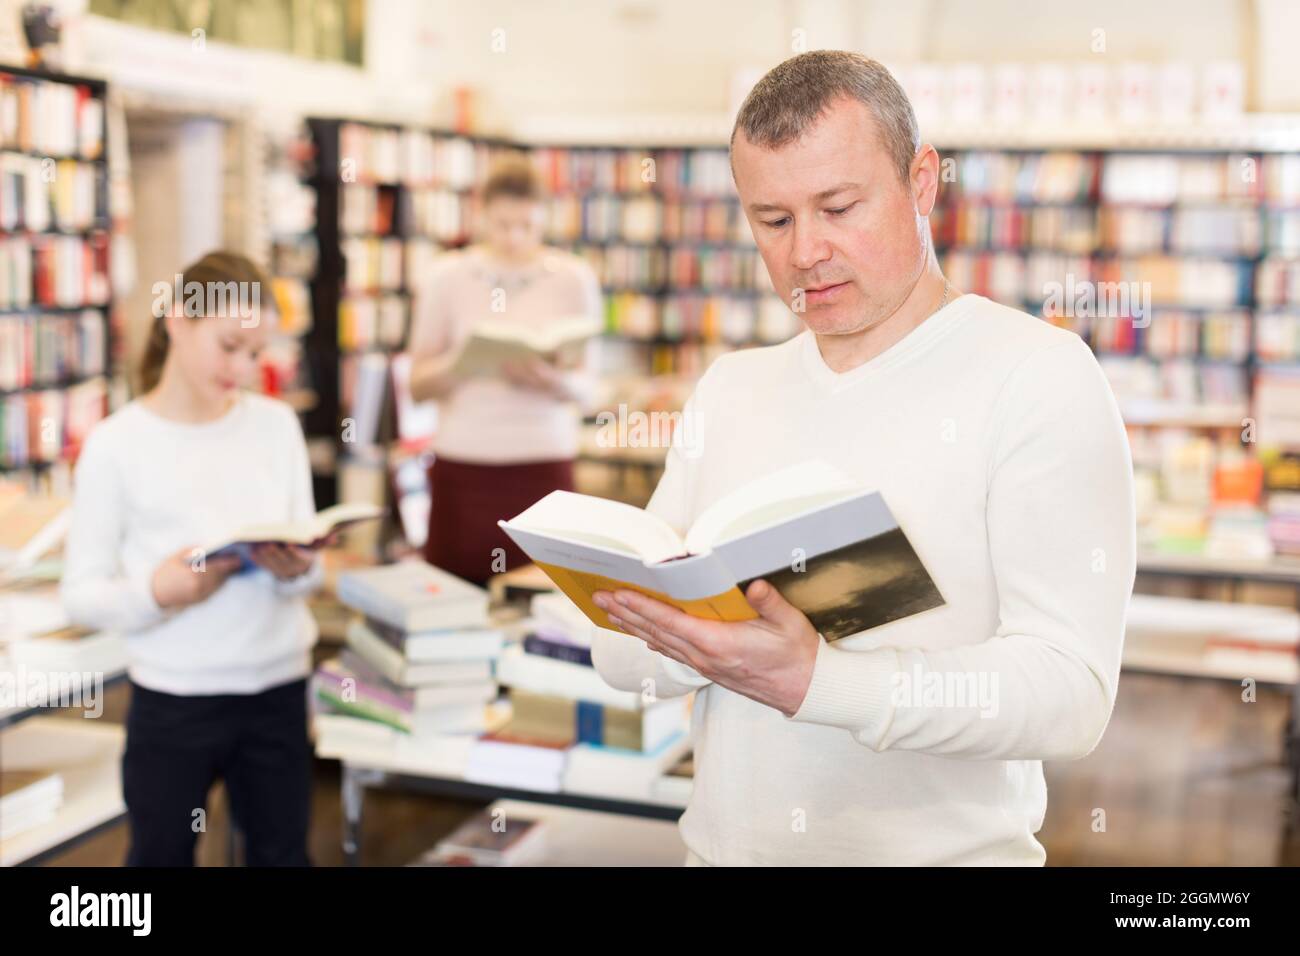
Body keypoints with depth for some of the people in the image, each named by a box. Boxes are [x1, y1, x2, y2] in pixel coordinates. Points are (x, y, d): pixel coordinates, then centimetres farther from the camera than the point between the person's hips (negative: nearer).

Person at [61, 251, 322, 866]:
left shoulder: (277, 424, 2)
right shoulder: (115, 445, -9)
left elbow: (309, 560, 4)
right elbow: (81, 594, -8)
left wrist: (297, 569, -18)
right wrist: (155, 592, -26)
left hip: (279, 688, 3)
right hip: (173, 700, -3)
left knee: (282, 854, 15)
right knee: (162, 855, 13)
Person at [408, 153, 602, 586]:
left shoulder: (574, 277, 3)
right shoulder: (448, 276, 3)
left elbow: (586, 388, 4)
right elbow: (418, 385, 4)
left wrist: (553, 381, -17)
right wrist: (462, 360, -16)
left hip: (543, 462, 0)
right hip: (463, 463, 0)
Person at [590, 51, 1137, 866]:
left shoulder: (1038, 376, -10)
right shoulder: (730, 389, 5)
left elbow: (1069, 690, -19)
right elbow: (622, 646, 2)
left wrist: (813, 680, -30)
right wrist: (719, 635, -19)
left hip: (945, 846, -4)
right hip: (723, 842, 5)